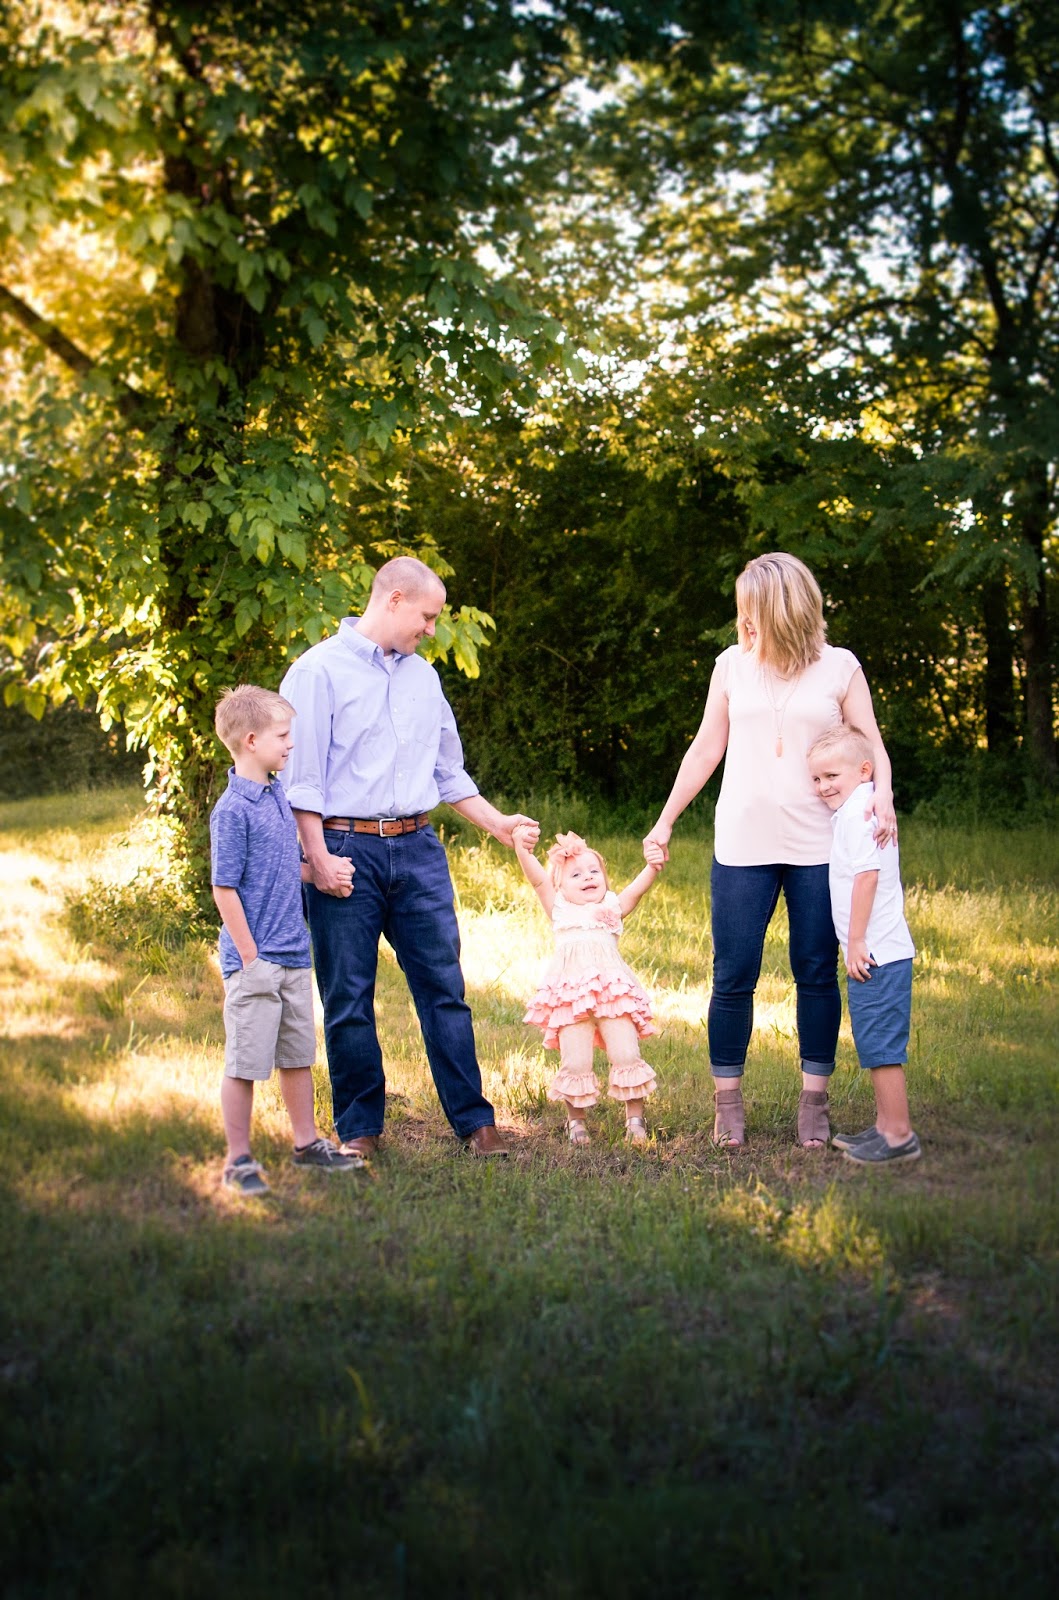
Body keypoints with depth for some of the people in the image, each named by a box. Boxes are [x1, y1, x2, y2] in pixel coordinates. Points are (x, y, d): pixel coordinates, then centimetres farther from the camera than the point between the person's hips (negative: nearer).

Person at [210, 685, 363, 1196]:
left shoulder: (279, 798, 10)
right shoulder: (232, 809, -15)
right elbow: (224, 888, -16)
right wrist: (249, 957, -16)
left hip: (293, 956, 8)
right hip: (256, 961, -8)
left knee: (298, 1054, 17)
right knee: (246, 1062, 1)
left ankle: (306, 1143, 29)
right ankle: (238, 1161, 11)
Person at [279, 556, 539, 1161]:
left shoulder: (423, 676, 17)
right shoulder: (319, 670, -3)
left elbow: (449, 769, 26)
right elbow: (300, 777, -7)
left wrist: (496, 822, 23)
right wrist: (319, 859, -12)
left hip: (419, 849, 5)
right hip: (348, 849, -5)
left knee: (445, 986, 3)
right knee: (349, 998, 2)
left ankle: (474, 1122, 9)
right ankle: (361, 1128, 13)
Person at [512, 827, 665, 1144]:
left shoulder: (613, 906, 18)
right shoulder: (560, 909, 17)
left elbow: (637, 889, 1)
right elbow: (538, 879, 3)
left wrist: (652, 867, -20)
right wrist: (523, 850, -15)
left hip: (613, 992, 1)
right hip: (570, 996, 0)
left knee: (626, 1056, -5)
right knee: (575, 1063, -4)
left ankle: (635, 1118, 7)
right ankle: (575, 1120, 14)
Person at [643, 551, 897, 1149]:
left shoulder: (840, 667, 1)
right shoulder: (733, 665, 6)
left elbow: (871, 745, 0)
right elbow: (706, 750, 12)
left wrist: (882, 793, -21)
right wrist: (665, 822, 13)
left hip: (819, 847, -1)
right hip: (742, 847, 1)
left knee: (817, 974, 5)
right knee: (734, 977, 2)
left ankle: (815, 1102, 16)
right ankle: (729, 1103, 13)